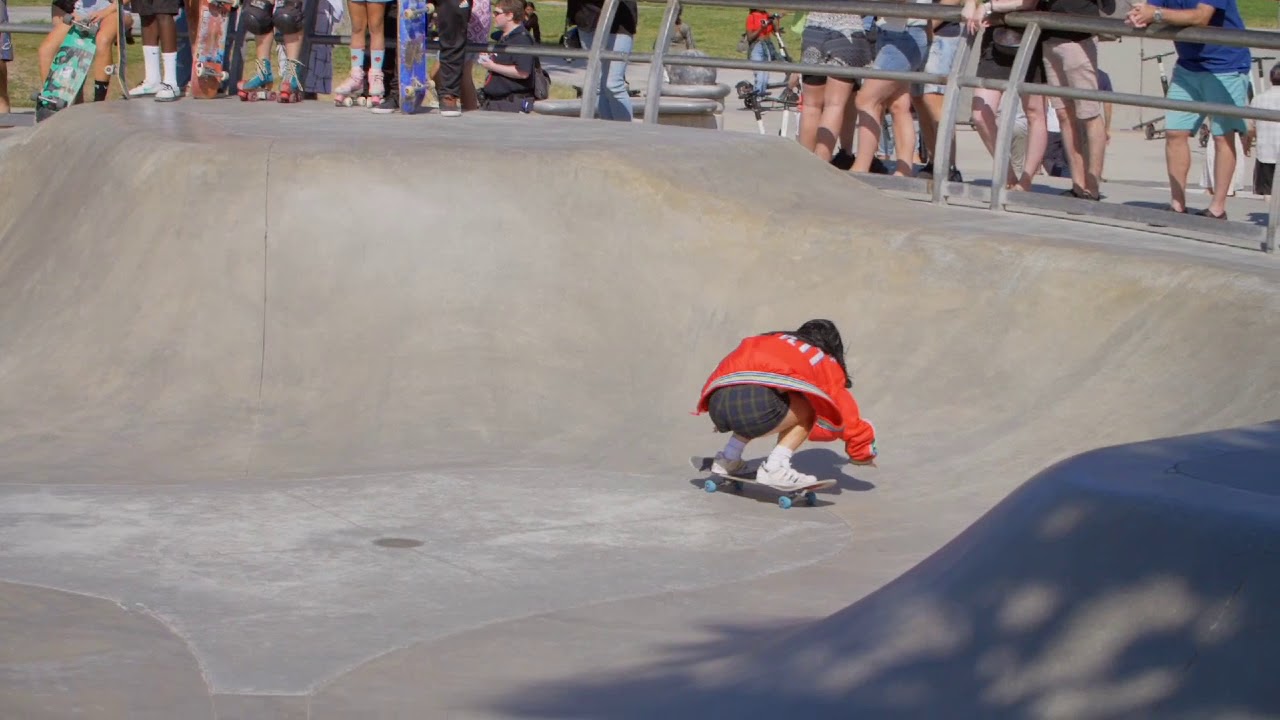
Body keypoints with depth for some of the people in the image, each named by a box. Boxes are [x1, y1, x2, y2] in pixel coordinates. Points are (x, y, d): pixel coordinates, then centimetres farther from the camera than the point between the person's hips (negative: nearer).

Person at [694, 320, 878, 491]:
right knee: (806, 410, 18)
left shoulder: (766, 340, 36)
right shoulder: (825, 362, 24)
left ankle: (727, 460, 23)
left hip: (716, 401, 6)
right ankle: (774, 468, 0)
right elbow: (845, 411, 27)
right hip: (756, 403, -6)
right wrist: (863, 452, 42)